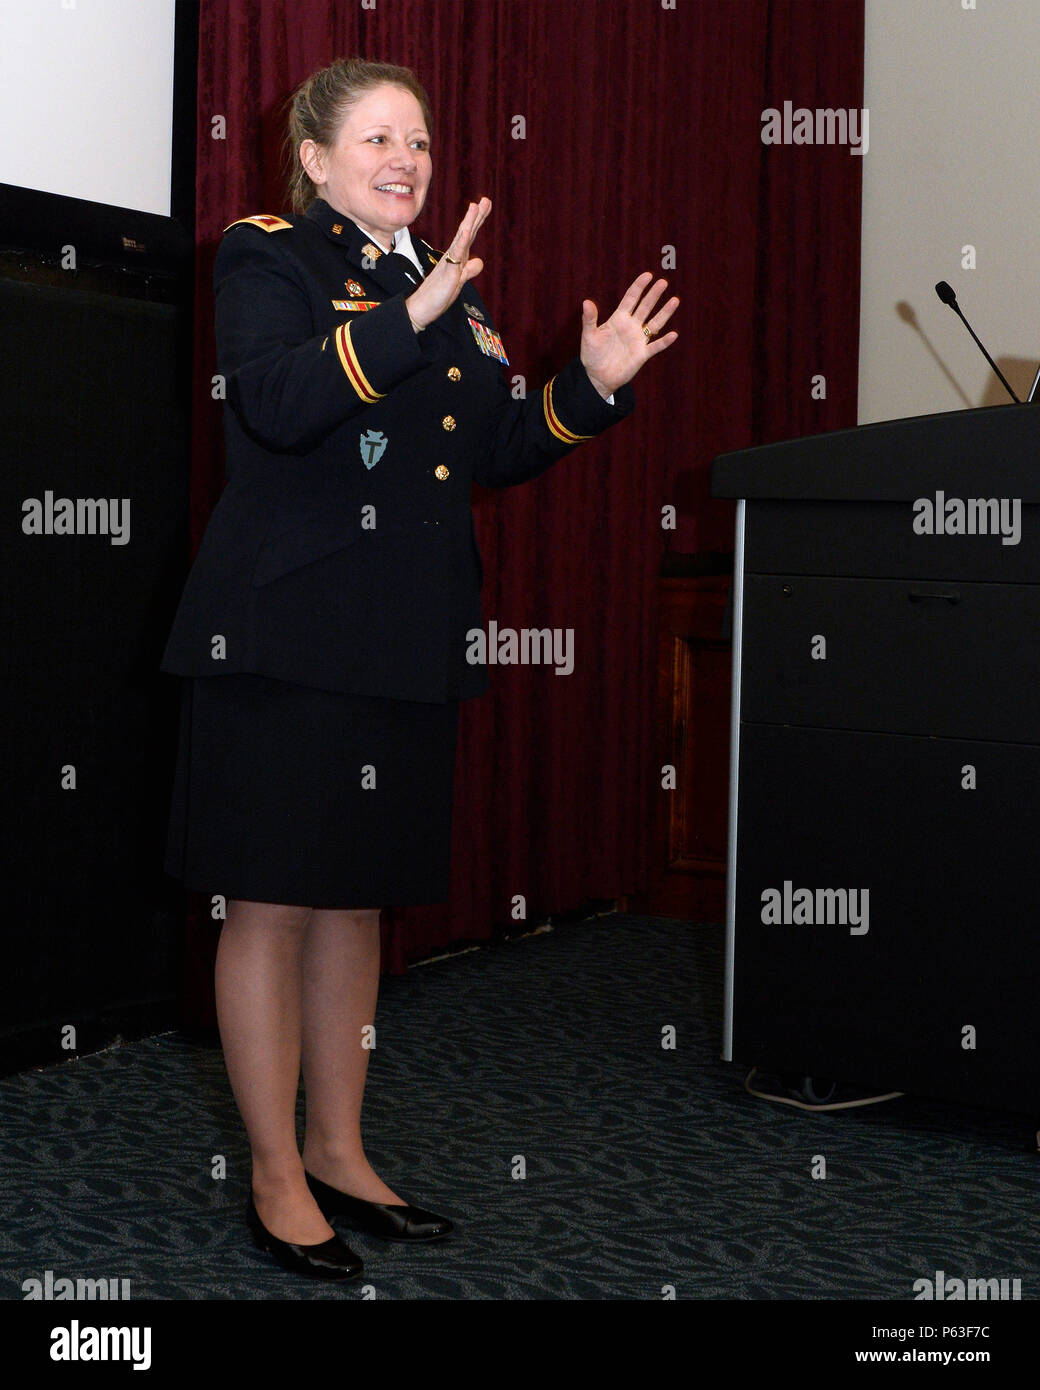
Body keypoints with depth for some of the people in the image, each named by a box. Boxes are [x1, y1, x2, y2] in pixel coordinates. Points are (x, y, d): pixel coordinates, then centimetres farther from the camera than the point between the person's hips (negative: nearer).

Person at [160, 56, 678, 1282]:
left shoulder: (447, 281, 19)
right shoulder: (265, 255, -1)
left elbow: (492, 454, 19)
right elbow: (276, 403, -20)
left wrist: (593, 389, 7)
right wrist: (407, 319, -26)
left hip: (404, 641, 7)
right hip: (286, 632, -7)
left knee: (357, 899, 13)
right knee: (273, 903, -1)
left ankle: (337, 1153, 25)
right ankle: (276, 1179, 11)